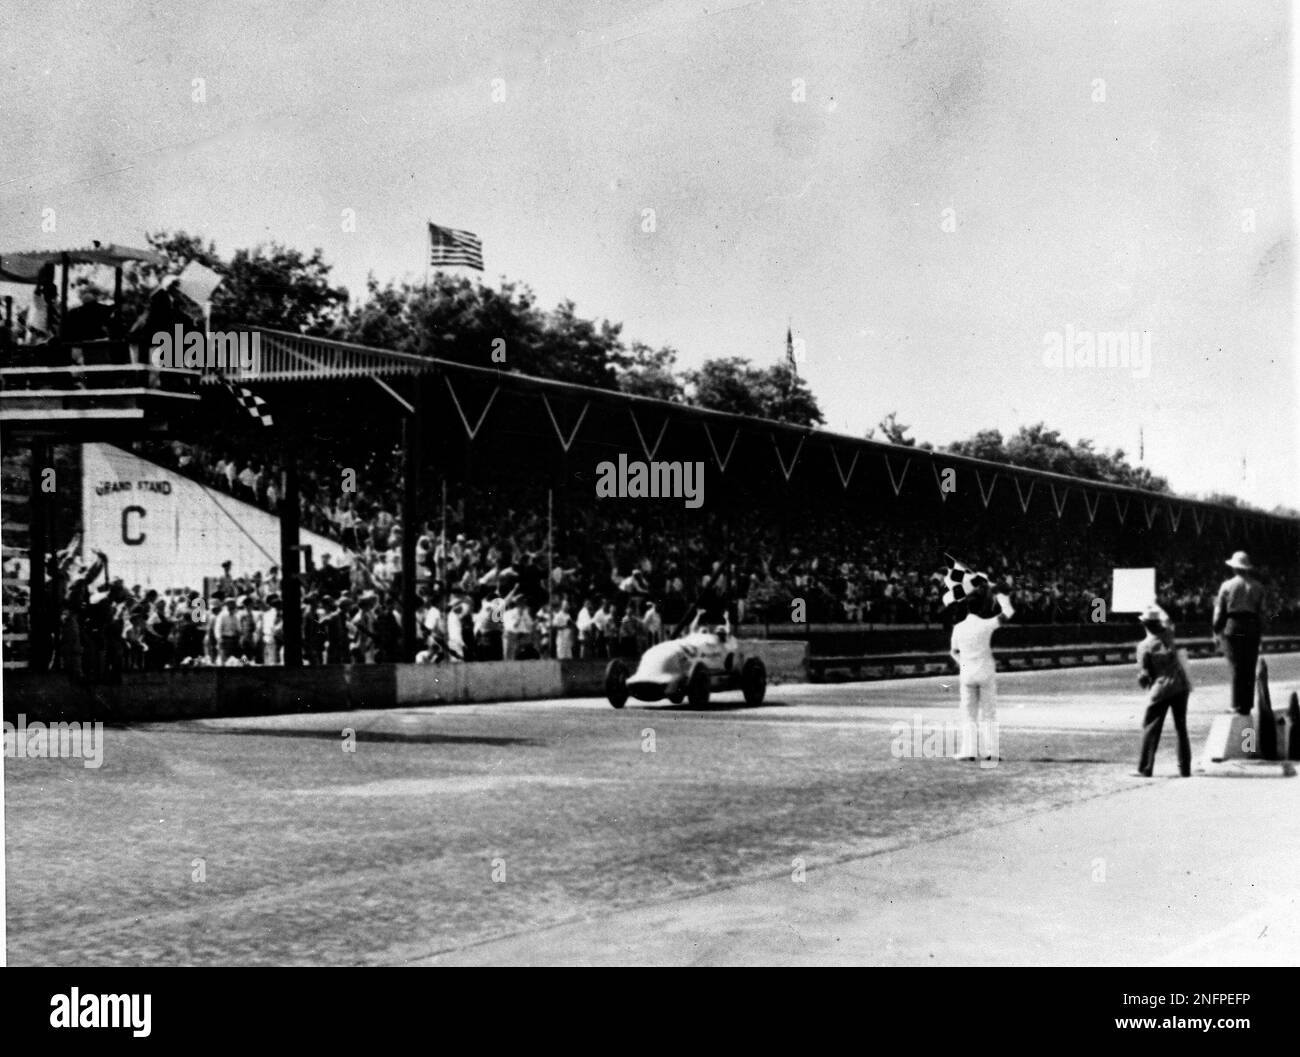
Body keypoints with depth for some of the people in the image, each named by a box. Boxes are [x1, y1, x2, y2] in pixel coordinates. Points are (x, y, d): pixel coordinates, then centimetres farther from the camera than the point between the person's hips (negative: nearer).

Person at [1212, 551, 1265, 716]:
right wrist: (1260, 629, 13)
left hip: (1233, 627, -2)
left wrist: (1217, 631, 9)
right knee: (1250, 668, 8)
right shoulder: (1258, 587, 4)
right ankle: (1248, 704, 10)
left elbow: (1220, 611, 0)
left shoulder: (1227, 585, -3)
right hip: (1252, 626, 2)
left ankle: (1238, 705, -3)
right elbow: (1261, 611, 4)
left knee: (1237, 667, 1)